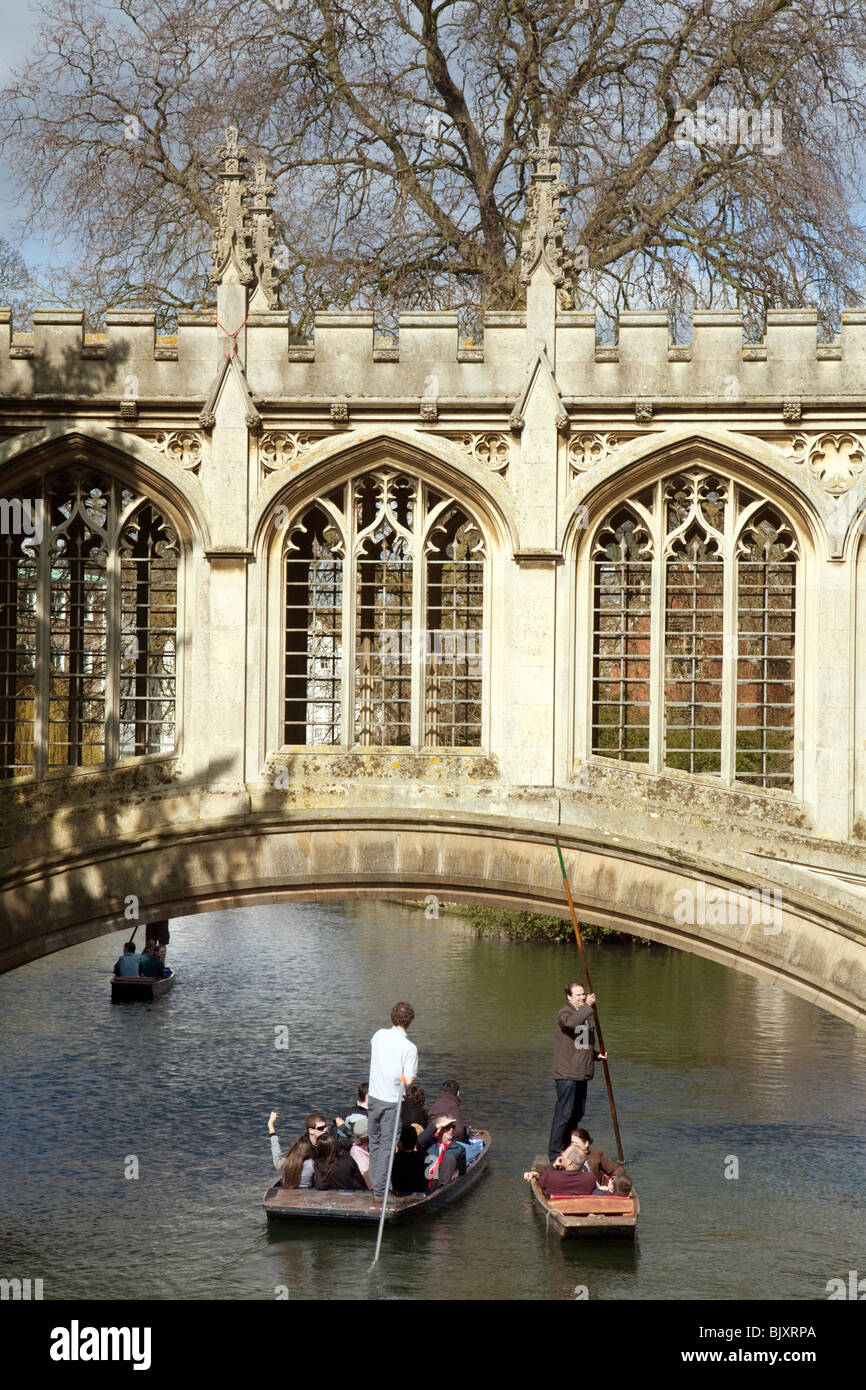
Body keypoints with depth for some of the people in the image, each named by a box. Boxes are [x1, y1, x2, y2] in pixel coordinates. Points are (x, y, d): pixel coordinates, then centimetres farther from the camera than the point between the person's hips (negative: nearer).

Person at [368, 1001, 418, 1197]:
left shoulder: (379, 1035, -3)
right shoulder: (409, 1048, -17)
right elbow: (408, 1080, -19)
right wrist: (403, 1076, 3)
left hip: (373, 1098, 4)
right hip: (391, 1101, -4)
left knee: (375, 1141, 19)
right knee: (387, 1144, 4)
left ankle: (375, 1181, 26)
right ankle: (381, 1188, 6)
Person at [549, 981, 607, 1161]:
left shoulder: (584, 1014, 19)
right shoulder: (565, 1013, -10)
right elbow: (571, 1023, -36)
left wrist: (596, 1054, 13)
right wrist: (588, 1005, -33)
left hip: (581, 1074, 9)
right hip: (566, 1074, -9)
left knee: (577, 1114, 14)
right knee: (564, 1114, -9)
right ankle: (554, 1153, -5)